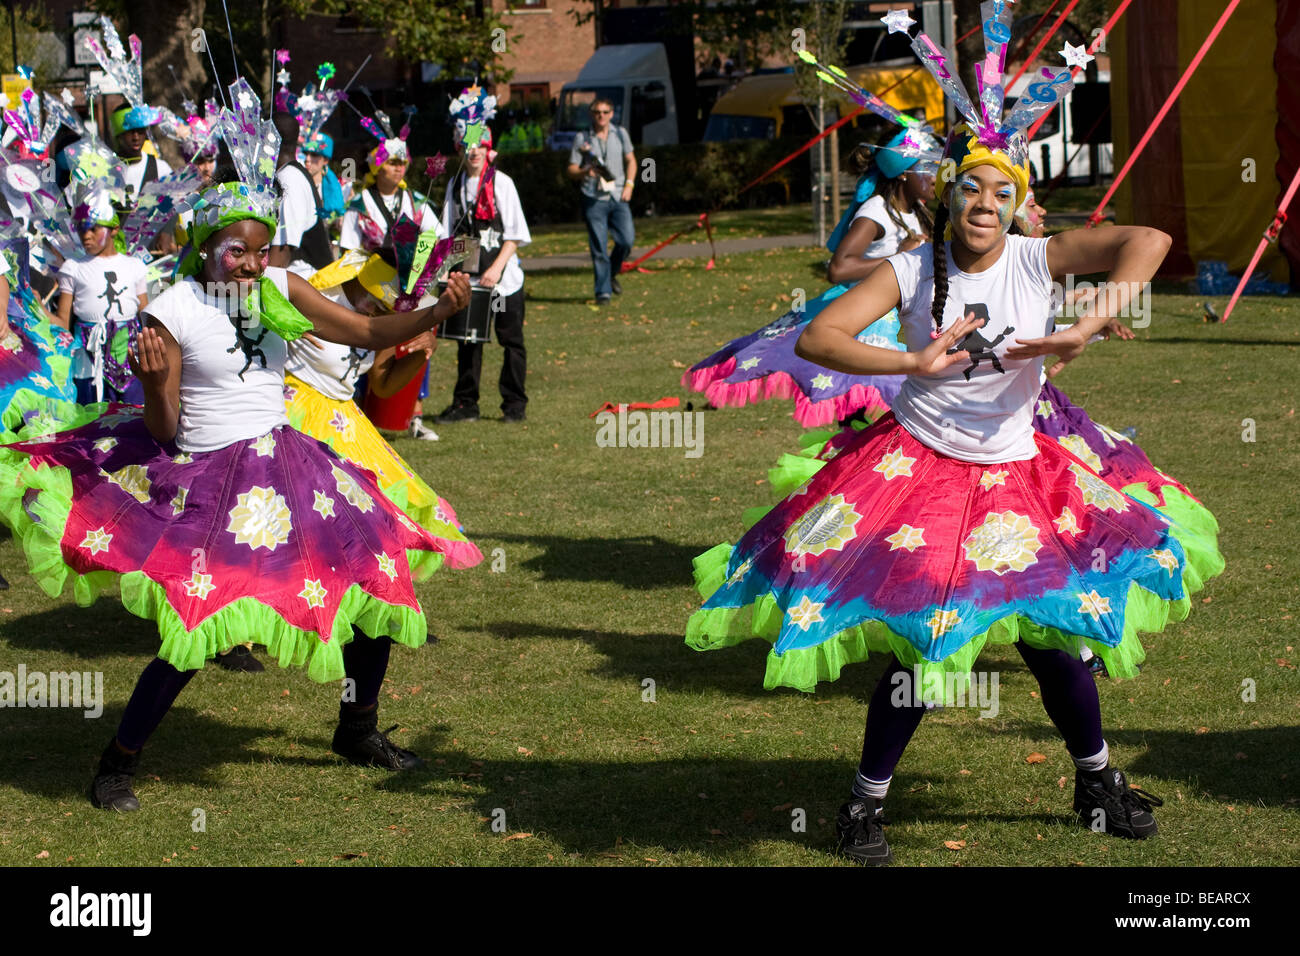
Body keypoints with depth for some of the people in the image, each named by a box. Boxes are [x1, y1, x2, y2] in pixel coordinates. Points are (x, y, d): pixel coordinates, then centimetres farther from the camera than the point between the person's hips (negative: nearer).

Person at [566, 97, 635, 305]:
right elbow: (571, 170, 3)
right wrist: (585, 172, -20)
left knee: (627, 240, -9)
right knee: (599, 247, -5)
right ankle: (603, 292, 2)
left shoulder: (620, 133, 10)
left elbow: (631, 160, 18)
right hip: (594, 199, -2)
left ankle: (611, 273, 19)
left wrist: (629, 184, 3)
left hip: (617, 196, 2)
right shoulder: (582, 138, 2)